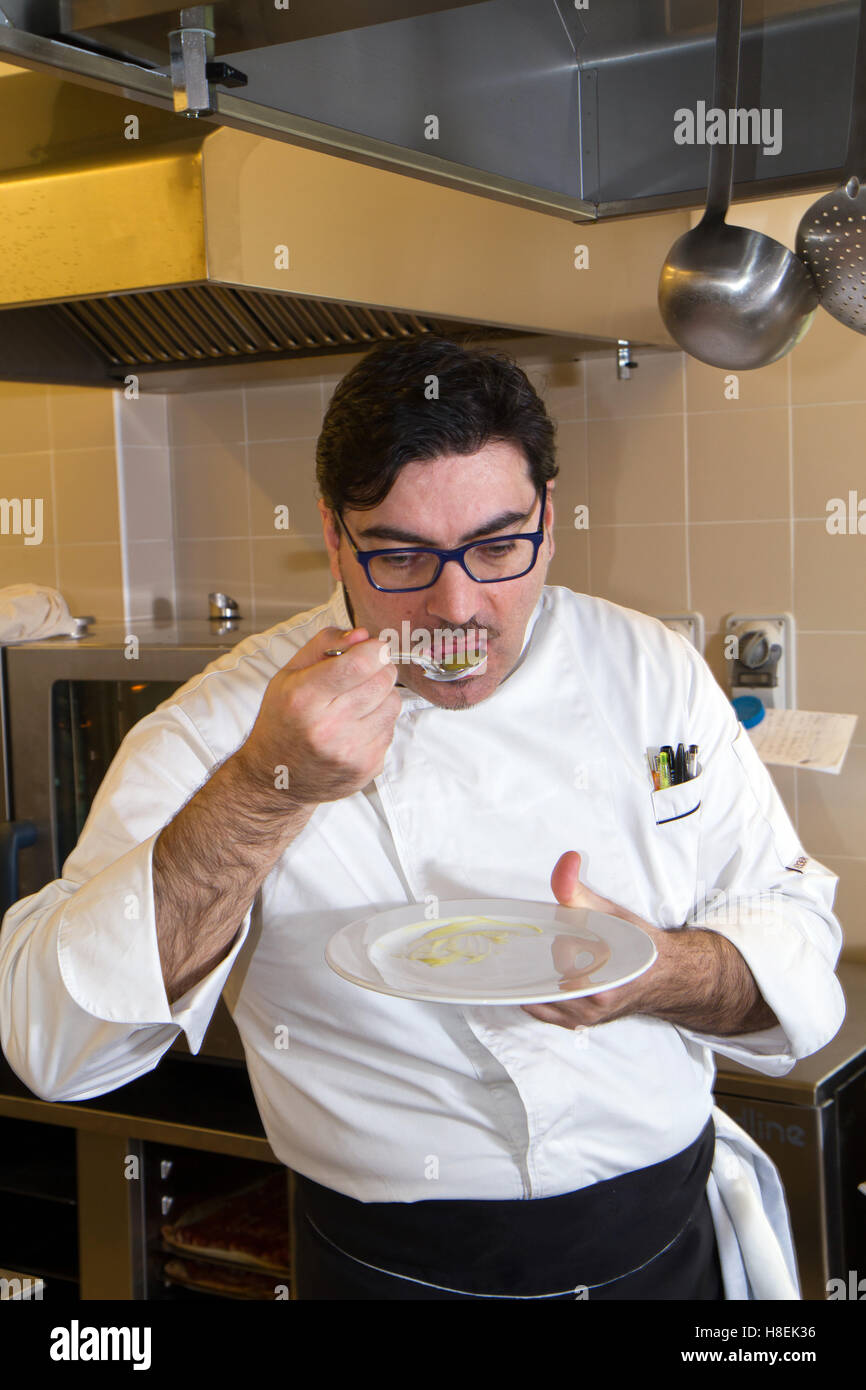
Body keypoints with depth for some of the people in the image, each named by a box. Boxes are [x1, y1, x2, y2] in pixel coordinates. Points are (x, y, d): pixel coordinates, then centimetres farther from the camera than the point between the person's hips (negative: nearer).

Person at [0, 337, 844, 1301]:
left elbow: (797, 949, -2)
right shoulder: (227, 719, -15)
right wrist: (269, 789, -33)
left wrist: (662, 973, -23)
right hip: (396, 1271, -2)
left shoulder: (650, 669, -6)